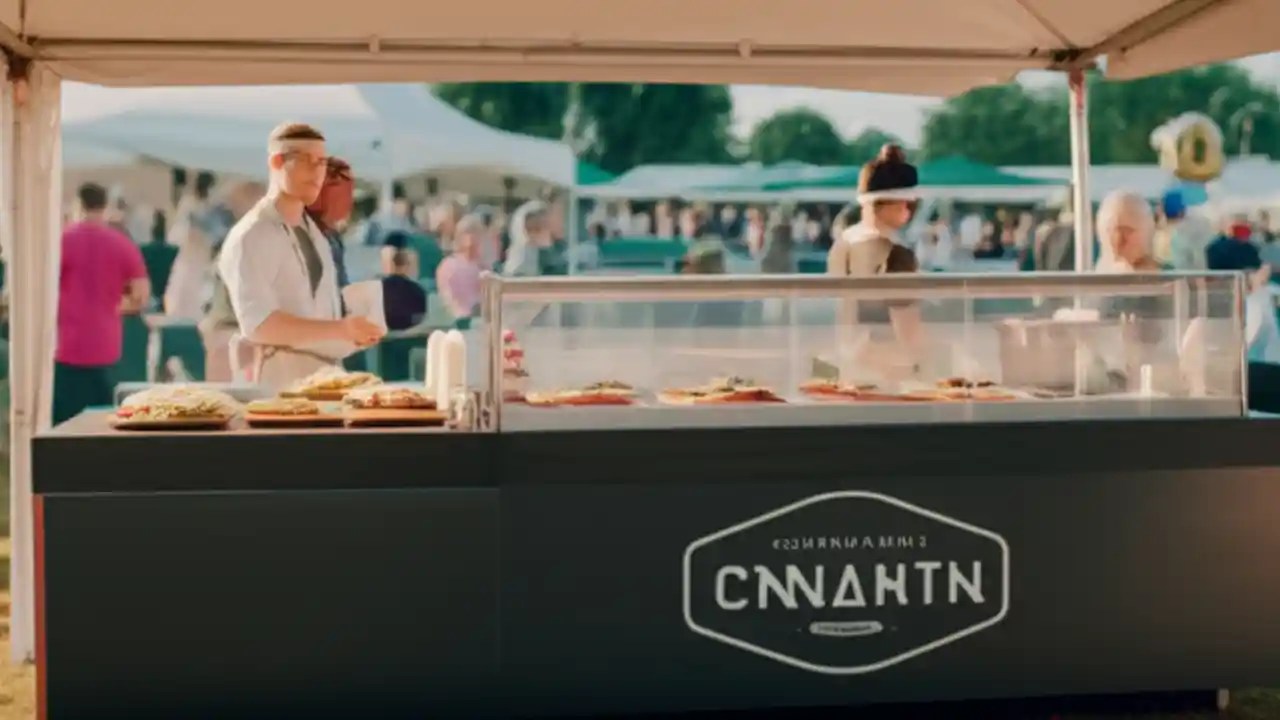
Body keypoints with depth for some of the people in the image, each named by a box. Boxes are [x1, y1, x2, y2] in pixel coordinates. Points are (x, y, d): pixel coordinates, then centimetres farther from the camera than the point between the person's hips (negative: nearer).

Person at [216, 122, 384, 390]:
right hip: (281, 378, -7)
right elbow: (259, 324, -21)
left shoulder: (313, 233, 14)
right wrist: (340, 330, -26)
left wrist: (351, 331, 4)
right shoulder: (250, 237, -11)